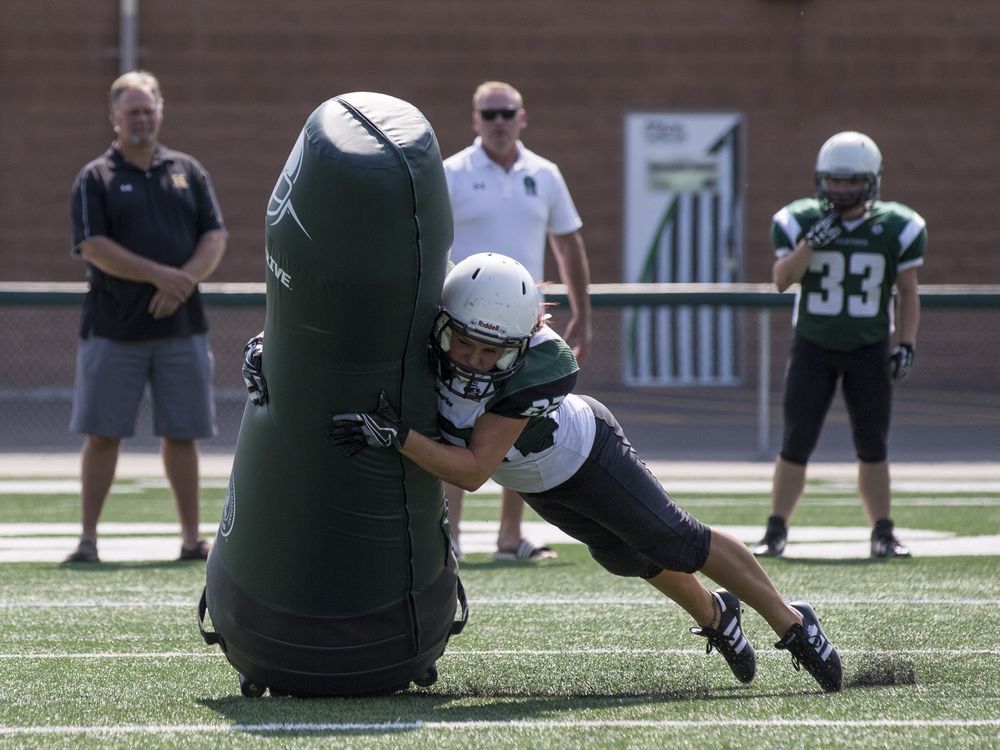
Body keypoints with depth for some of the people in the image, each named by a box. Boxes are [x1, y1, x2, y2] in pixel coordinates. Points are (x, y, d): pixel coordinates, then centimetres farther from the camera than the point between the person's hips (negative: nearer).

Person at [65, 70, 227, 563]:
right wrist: (160, 275, -18)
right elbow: (94, 247, -9)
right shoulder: (95, 178, 2)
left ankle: (191, 537, 11)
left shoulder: (187, 172, 12)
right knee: (102, 434, -2)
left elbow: (214, 238, 6)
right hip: (112, 330, -2)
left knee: (181, 434, 5)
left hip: (181, 326, 3)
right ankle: (88, 538, 2)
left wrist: (185, 280, -13)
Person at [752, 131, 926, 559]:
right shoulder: (800, 221, -6)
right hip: (813, 346, 0)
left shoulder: (896, 227, -5)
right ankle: (775, 532, 1)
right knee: (796, 443, -3)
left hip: (869, 349, 0)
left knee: (873, 445, 1)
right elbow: (782, 280, -13)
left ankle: (883, 534, 8)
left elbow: (907, 292, 2)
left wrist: (906, 346, -5)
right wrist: (809, 243, -27)